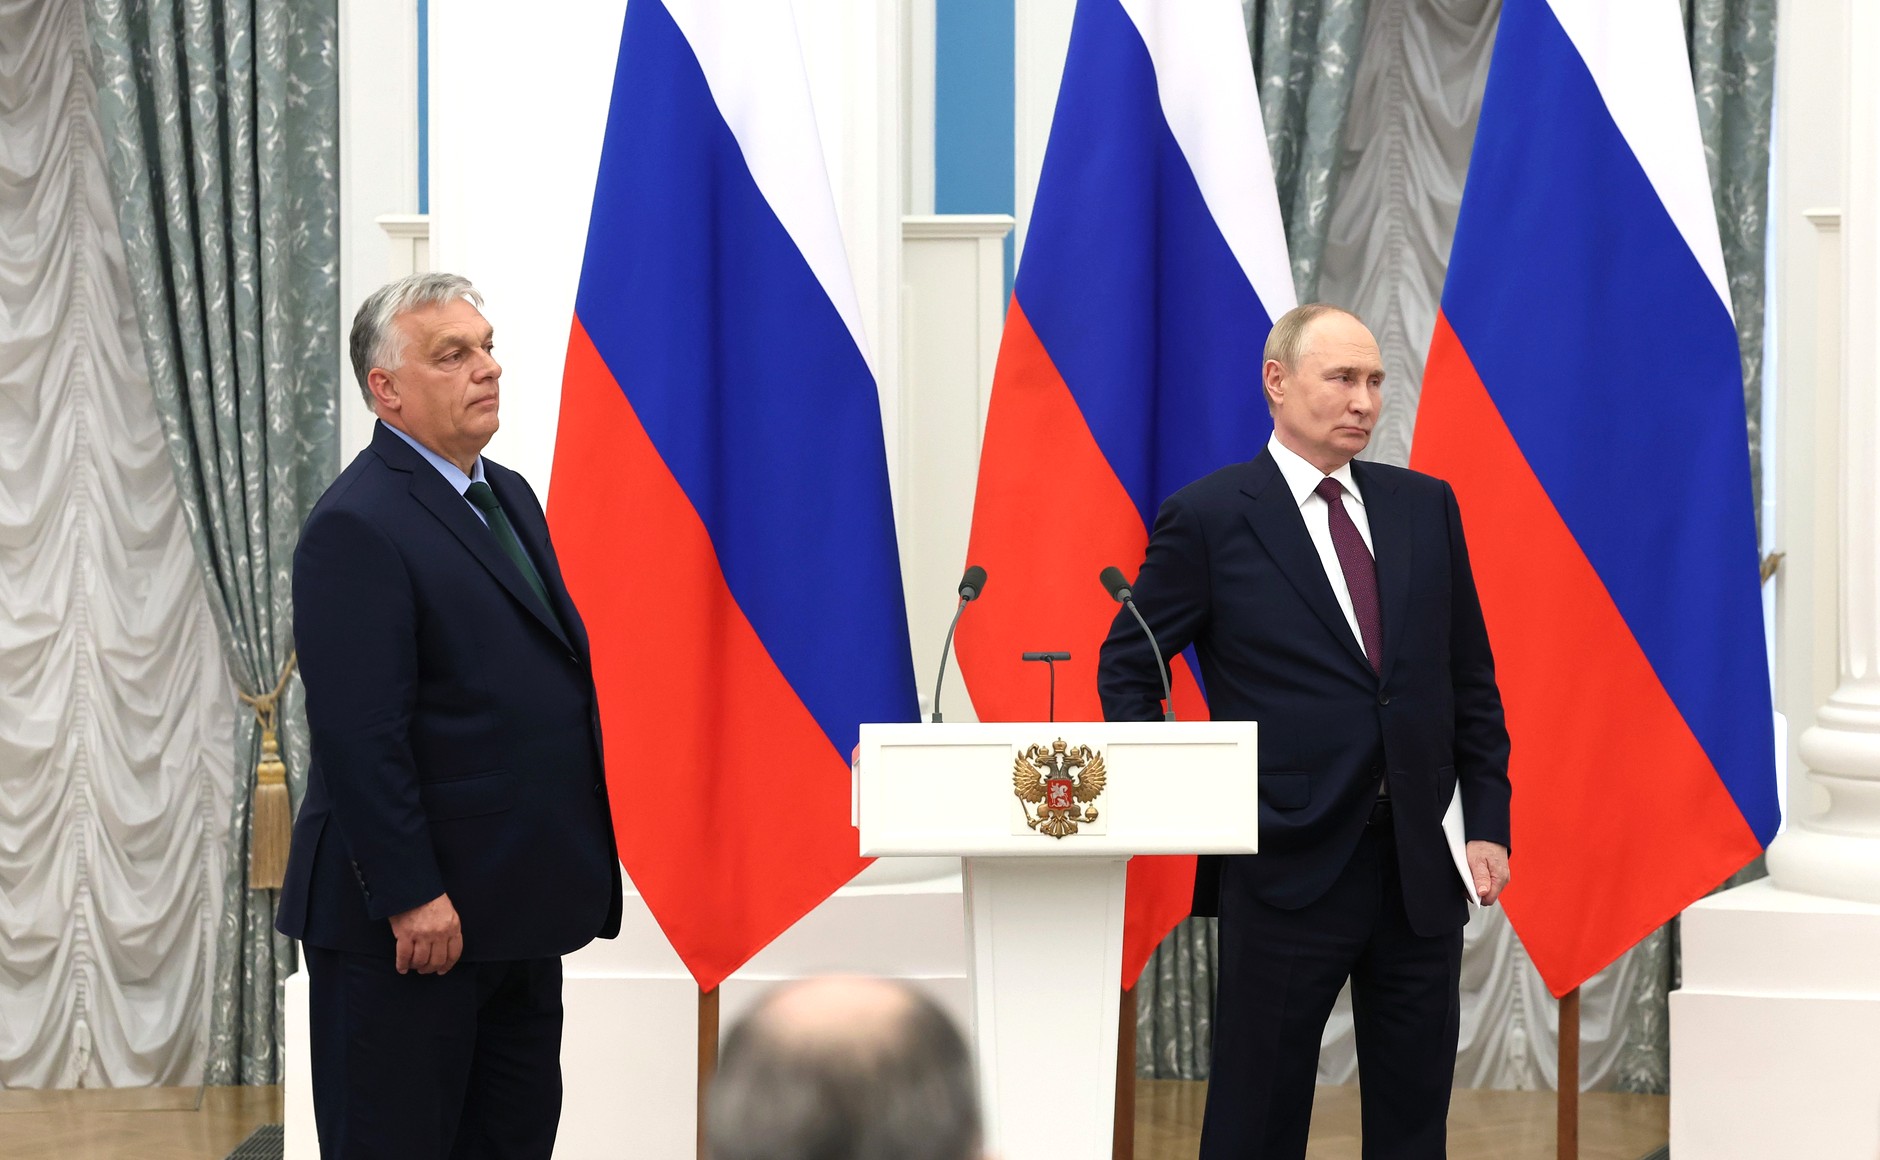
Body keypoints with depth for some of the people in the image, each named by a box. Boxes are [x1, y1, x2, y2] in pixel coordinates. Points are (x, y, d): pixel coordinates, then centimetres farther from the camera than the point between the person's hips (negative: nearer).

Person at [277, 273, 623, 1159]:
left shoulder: (509, 496, 14)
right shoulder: (356, 527, -16)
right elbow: (357, 735, -21)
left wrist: (576, 870, 16)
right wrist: (413, 899, -22)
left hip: (519, 905, 9)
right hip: (411, 918, -9)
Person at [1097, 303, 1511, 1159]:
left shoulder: (1426, 507, 9)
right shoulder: (1207, 517, -4)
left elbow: (1470, 677, 12)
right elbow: (1127, 667, 3)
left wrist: (1489, 823, 5)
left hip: (1425, 863, 4)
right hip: (1289, 865, -4)